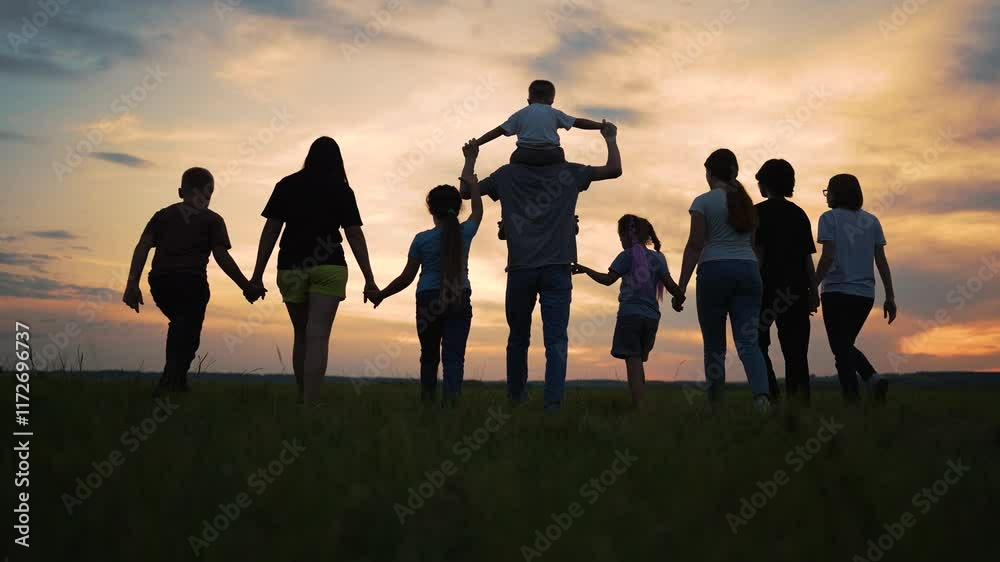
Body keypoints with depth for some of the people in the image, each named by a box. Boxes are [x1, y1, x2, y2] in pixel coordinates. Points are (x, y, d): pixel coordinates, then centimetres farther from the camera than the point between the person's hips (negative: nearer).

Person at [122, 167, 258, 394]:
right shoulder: (212, 220, 8)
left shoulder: (163, 215, 18)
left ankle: (177, 380, 24)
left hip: (160, 282, 5)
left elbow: (142, 247, 6)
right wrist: (247, 287, 2)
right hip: (192, 282, -4)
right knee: (188, 335, 1)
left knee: (180, 326, 27)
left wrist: (132, 284, 3)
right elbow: (222, 257, -2)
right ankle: (169, 383, -16)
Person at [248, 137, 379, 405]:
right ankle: (311, 402, -15)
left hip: (291, 267, 2)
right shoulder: (342, 190, 4)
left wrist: (257, 274, 6)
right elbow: (355, 236, 2)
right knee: (318, 335, -5)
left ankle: (302, 400, 23)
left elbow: (270, 231, 4)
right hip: (329, 267, -2)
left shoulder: (287, 185, 8)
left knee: (301, 335, 16)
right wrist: (369, 280, 4)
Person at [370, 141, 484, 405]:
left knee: (429, 354, 15)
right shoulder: (465, 233, 1)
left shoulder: (422, 239, -4)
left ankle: (427, 402, 17)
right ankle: (450, 400, -21)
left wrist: (381, 294, 15)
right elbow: (477, 207, 18)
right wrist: (470, 162, 26)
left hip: (428, 301, 0)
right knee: (454, 355, -4)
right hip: (460, 301, 0)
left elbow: (407, 277, -1)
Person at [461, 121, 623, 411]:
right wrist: (611, 139, 23)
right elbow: (614, 169, 8)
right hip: (557, 268, -1)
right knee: (555, 339, -4)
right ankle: (553, 401, -15)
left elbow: (466, 192, 18)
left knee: (518, 338, 15)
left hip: (520, 268, 2)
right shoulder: (567, 172, 6)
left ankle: (516, 398, 26)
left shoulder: (507, 174, 8)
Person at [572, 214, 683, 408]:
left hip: (630, 314, -5)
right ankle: (639, 404, 16)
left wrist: (585, 270, 1)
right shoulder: (658, 257, 12)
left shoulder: (627, 255, -1)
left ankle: (638, 406, -22)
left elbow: (608, 279, -8)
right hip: (652, 317, 5)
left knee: (633, 361, -10)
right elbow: (669, 284, 4)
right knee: (638, 361, 15)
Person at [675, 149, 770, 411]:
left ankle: (716, 405, 9)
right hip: (748, 271, 4)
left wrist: (681, 287, -6)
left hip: (714, 271, -4)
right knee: (748, 341, -4)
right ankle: (761, 394, -26)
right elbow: (753, 244, 18)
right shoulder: (746, 202, 16)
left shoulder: (704, 201, 0)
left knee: (714, 346, 6)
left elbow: (695, 245, -7)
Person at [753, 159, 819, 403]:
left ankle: (771, 396, -10)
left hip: (769, 286, -5)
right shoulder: (799, 213, 13)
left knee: (756, 344, 5)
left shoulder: (760, 212, -3)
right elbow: (808, 256, 10)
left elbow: (758, 252, -11)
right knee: (795, 351, 5)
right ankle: (800, 402, 0)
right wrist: (813, 291, 11)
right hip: (797, 289, 5)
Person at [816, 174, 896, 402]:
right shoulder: (871, 220, 11)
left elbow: (827, 257, -14)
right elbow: (881, 261, 7)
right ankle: (873, 377, -2)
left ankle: (852, 398, -6)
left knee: (840, 348, 2)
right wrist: (890, 297, 9)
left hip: (836, 292, -5)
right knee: (846, 344, 20)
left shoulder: (829, 218, -4)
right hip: (865, 294, 5)